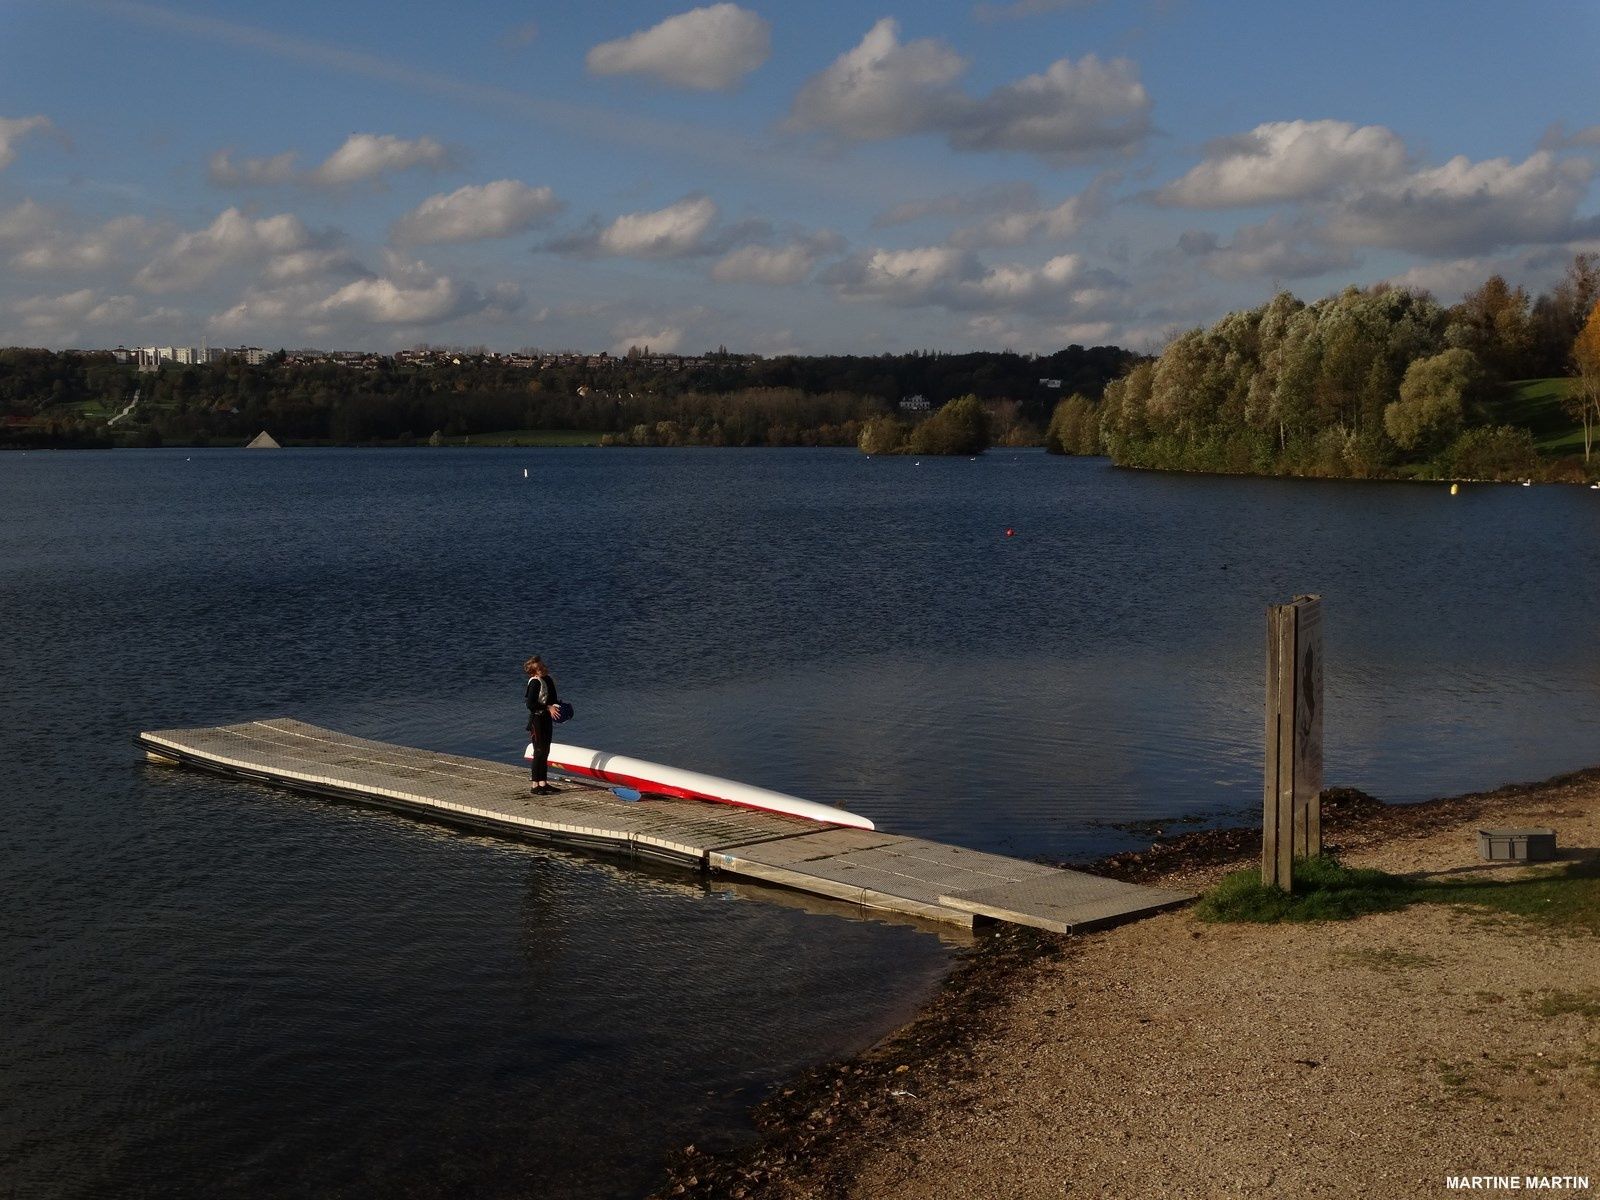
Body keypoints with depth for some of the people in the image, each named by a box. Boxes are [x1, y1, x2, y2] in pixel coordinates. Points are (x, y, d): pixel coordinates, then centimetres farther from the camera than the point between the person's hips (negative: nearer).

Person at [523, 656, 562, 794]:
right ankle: (535, 785, -3)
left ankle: (543, 783, 19)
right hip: (536, 720, -9)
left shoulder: (548, 680, 8)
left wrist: (555, 707, 3)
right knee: (539, 752, -7)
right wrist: (548, 707, -22)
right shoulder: (535, 683, -18)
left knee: (545, 752, 12)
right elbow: (530, 705, -22)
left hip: (547, 719, 9)